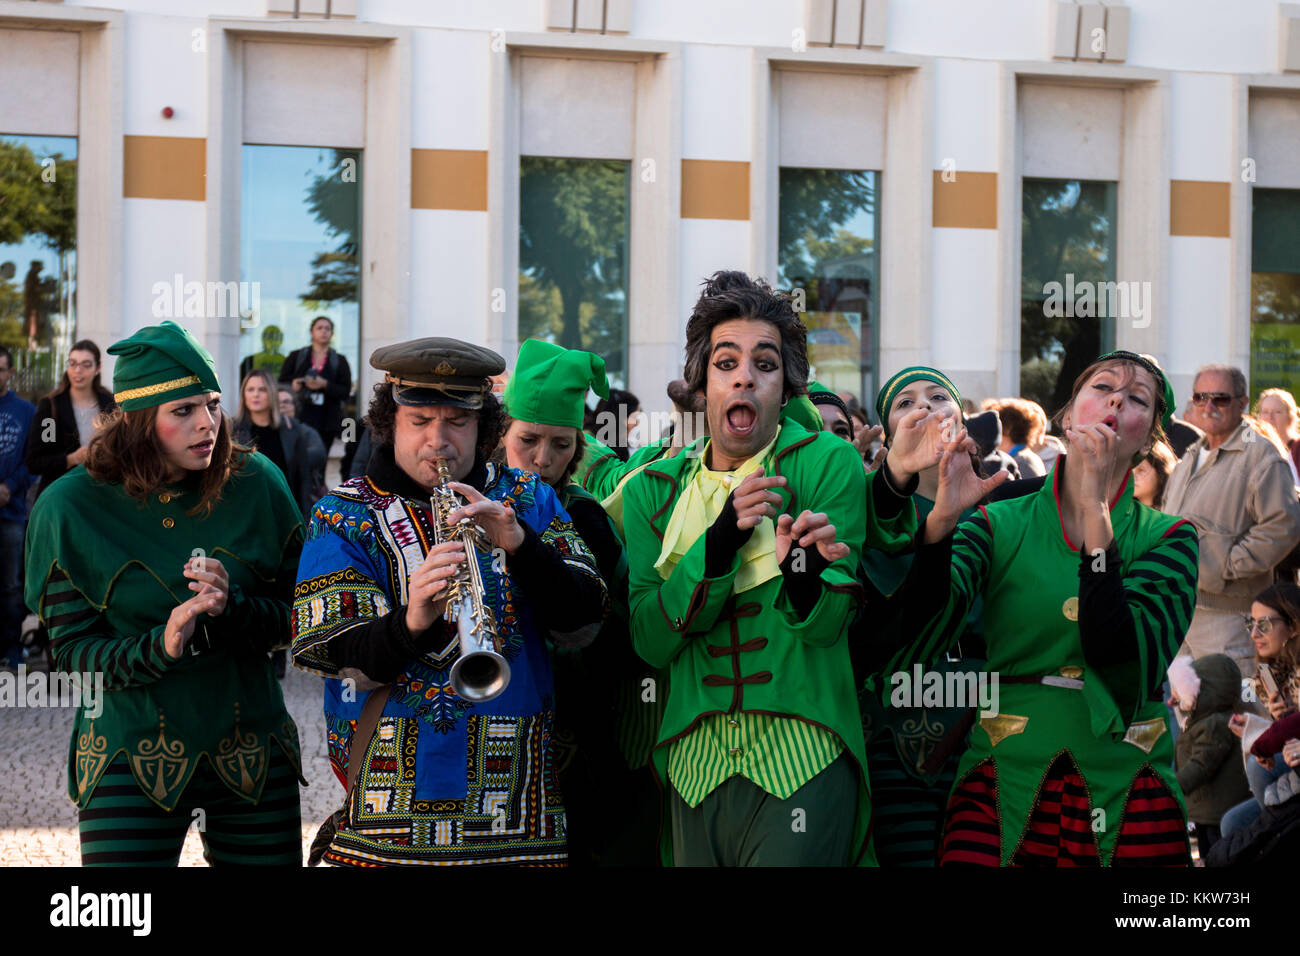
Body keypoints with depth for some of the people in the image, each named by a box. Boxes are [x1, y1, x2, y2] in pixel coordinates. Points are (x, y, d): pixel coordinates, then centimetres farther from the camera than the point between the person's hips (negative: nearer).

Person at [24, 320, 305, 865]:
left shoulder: (255, 484, -2)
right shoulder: (71, 507, -6)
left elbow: (300, 615, 3)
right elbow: (72, 653, -6)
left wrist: (234, 609, -18)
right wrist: (162, 645, -24)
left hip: (251, 754, 2)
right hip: (131, 758, -2)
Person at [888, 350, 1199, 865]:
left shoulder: (1168, 538, 4)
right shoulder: (1000, 525, 5)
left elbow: (1124, 662, -15)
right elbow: (918, 633, -11)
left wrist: (1095, 512, -17)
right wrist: (941, 518, -24)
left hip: (1124, 799, 0)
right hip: (1005, 780, 0)